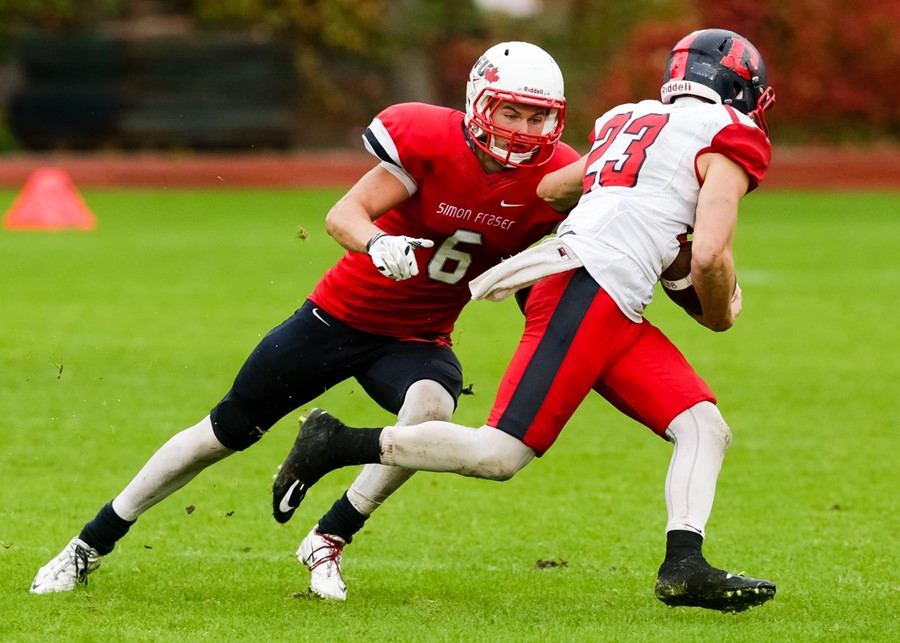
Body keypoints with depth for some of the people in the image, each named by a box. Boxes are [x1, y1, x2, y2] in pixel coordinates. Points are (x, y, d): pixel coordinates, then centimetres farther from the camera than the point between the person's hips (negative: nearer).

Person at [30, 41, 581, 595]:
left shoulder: (548, 178, -13)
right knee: (229, 430, 6)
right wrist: (378, 244, -48)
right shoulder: (431, 141, -23)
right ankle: (92, 544, 24)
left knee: (431, 407, -33)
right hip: (344, 314, -2)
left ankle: (327, 540, -12)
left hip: (417, 341, 2)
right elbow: (343, 214, -28)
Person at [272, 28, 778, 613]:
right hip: (587, 290, -9)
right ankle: (338, 444, -4)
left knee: (704, 428, 4)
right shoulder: (727, 139, 0)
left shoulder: (630, 122, 24)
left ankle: (684, 565, -9)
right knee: (499, 455, -11)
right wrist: (719, 315, 10)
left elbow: (549, 190, 33)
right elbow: (710, 257, -12)